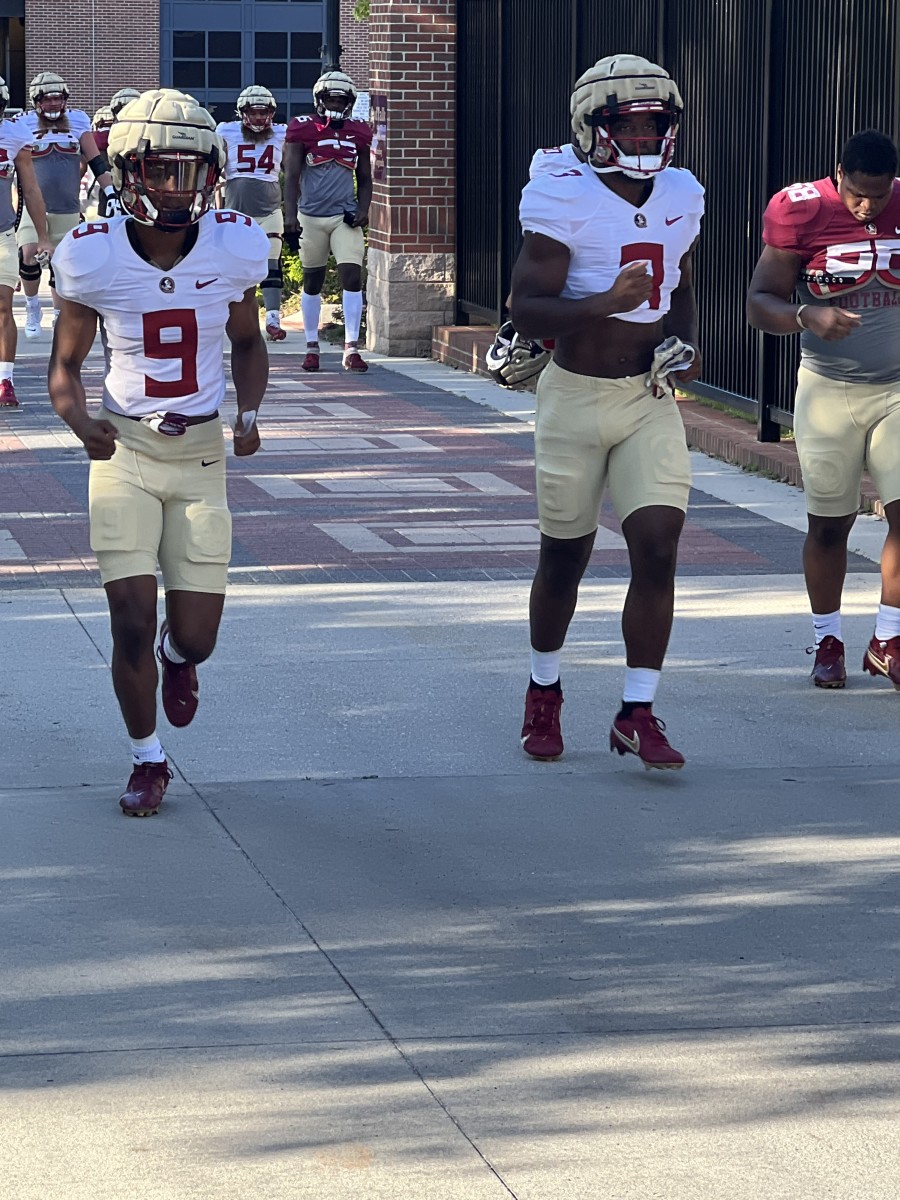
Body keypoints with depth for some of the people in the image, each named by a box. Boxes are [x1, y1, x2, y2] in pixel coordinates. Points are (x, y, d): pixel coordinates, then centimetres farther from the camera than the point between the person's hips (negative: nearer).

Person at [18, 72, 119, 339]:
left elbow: (96, 161, 6)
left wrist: (110, 193, 0)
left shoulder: (78, 122, 1)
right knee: (28, 255, -18)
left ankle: (59, 317, 22)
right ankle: (32, 307, 3)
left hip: (68, 208, 2)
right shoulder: (24, 125, -2)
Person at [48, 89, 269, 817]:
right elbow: (66, 363, 0)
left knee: (196, 637, 1)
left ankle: (177, 656, 42)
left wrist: (251, 414, -5)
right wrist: (80, 421, -20)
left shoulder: (233, 249, -7)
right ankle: (148, 761, 17)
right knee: (133, 620, -8)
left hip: (200, 454, 1)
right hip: (125, 451, -1)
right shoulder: (95, 258, -11)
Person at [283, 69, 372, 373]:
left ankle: (351, 349, -9)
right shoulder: (303, 130, -2)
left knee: (352, 277, -10)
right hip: (311, 216, -2)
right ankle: (312, 347, 18)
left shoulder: (358, 134, 7)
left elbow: (364, 179, 15)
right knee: (313, 281, 8)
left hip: (345, 217, 2)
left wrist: (363, 210, -1)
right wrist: (290, 217, -15)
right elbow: (292, 177, -6)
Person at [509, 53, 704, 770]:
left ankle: (637, 714, -3)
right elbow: (527, 312, -20)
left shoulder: (679, 198, 4)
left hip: (651, 398, 4)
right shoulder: (564, 201, -15)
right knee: (565, 555, 10)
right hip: (577, 395, -4)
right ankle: (544, 692, 33)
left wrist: (687, 342, 3)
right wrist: (605, 305, -35)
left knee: (658, 549, -9)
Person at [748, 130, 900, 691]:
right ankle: (828, 640, 20)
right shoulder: (802, 212, -10)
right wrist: (808, 317, -26)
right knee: (829, 523, 4)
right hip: (828, 390, -1)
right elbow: (761, 302, -7)